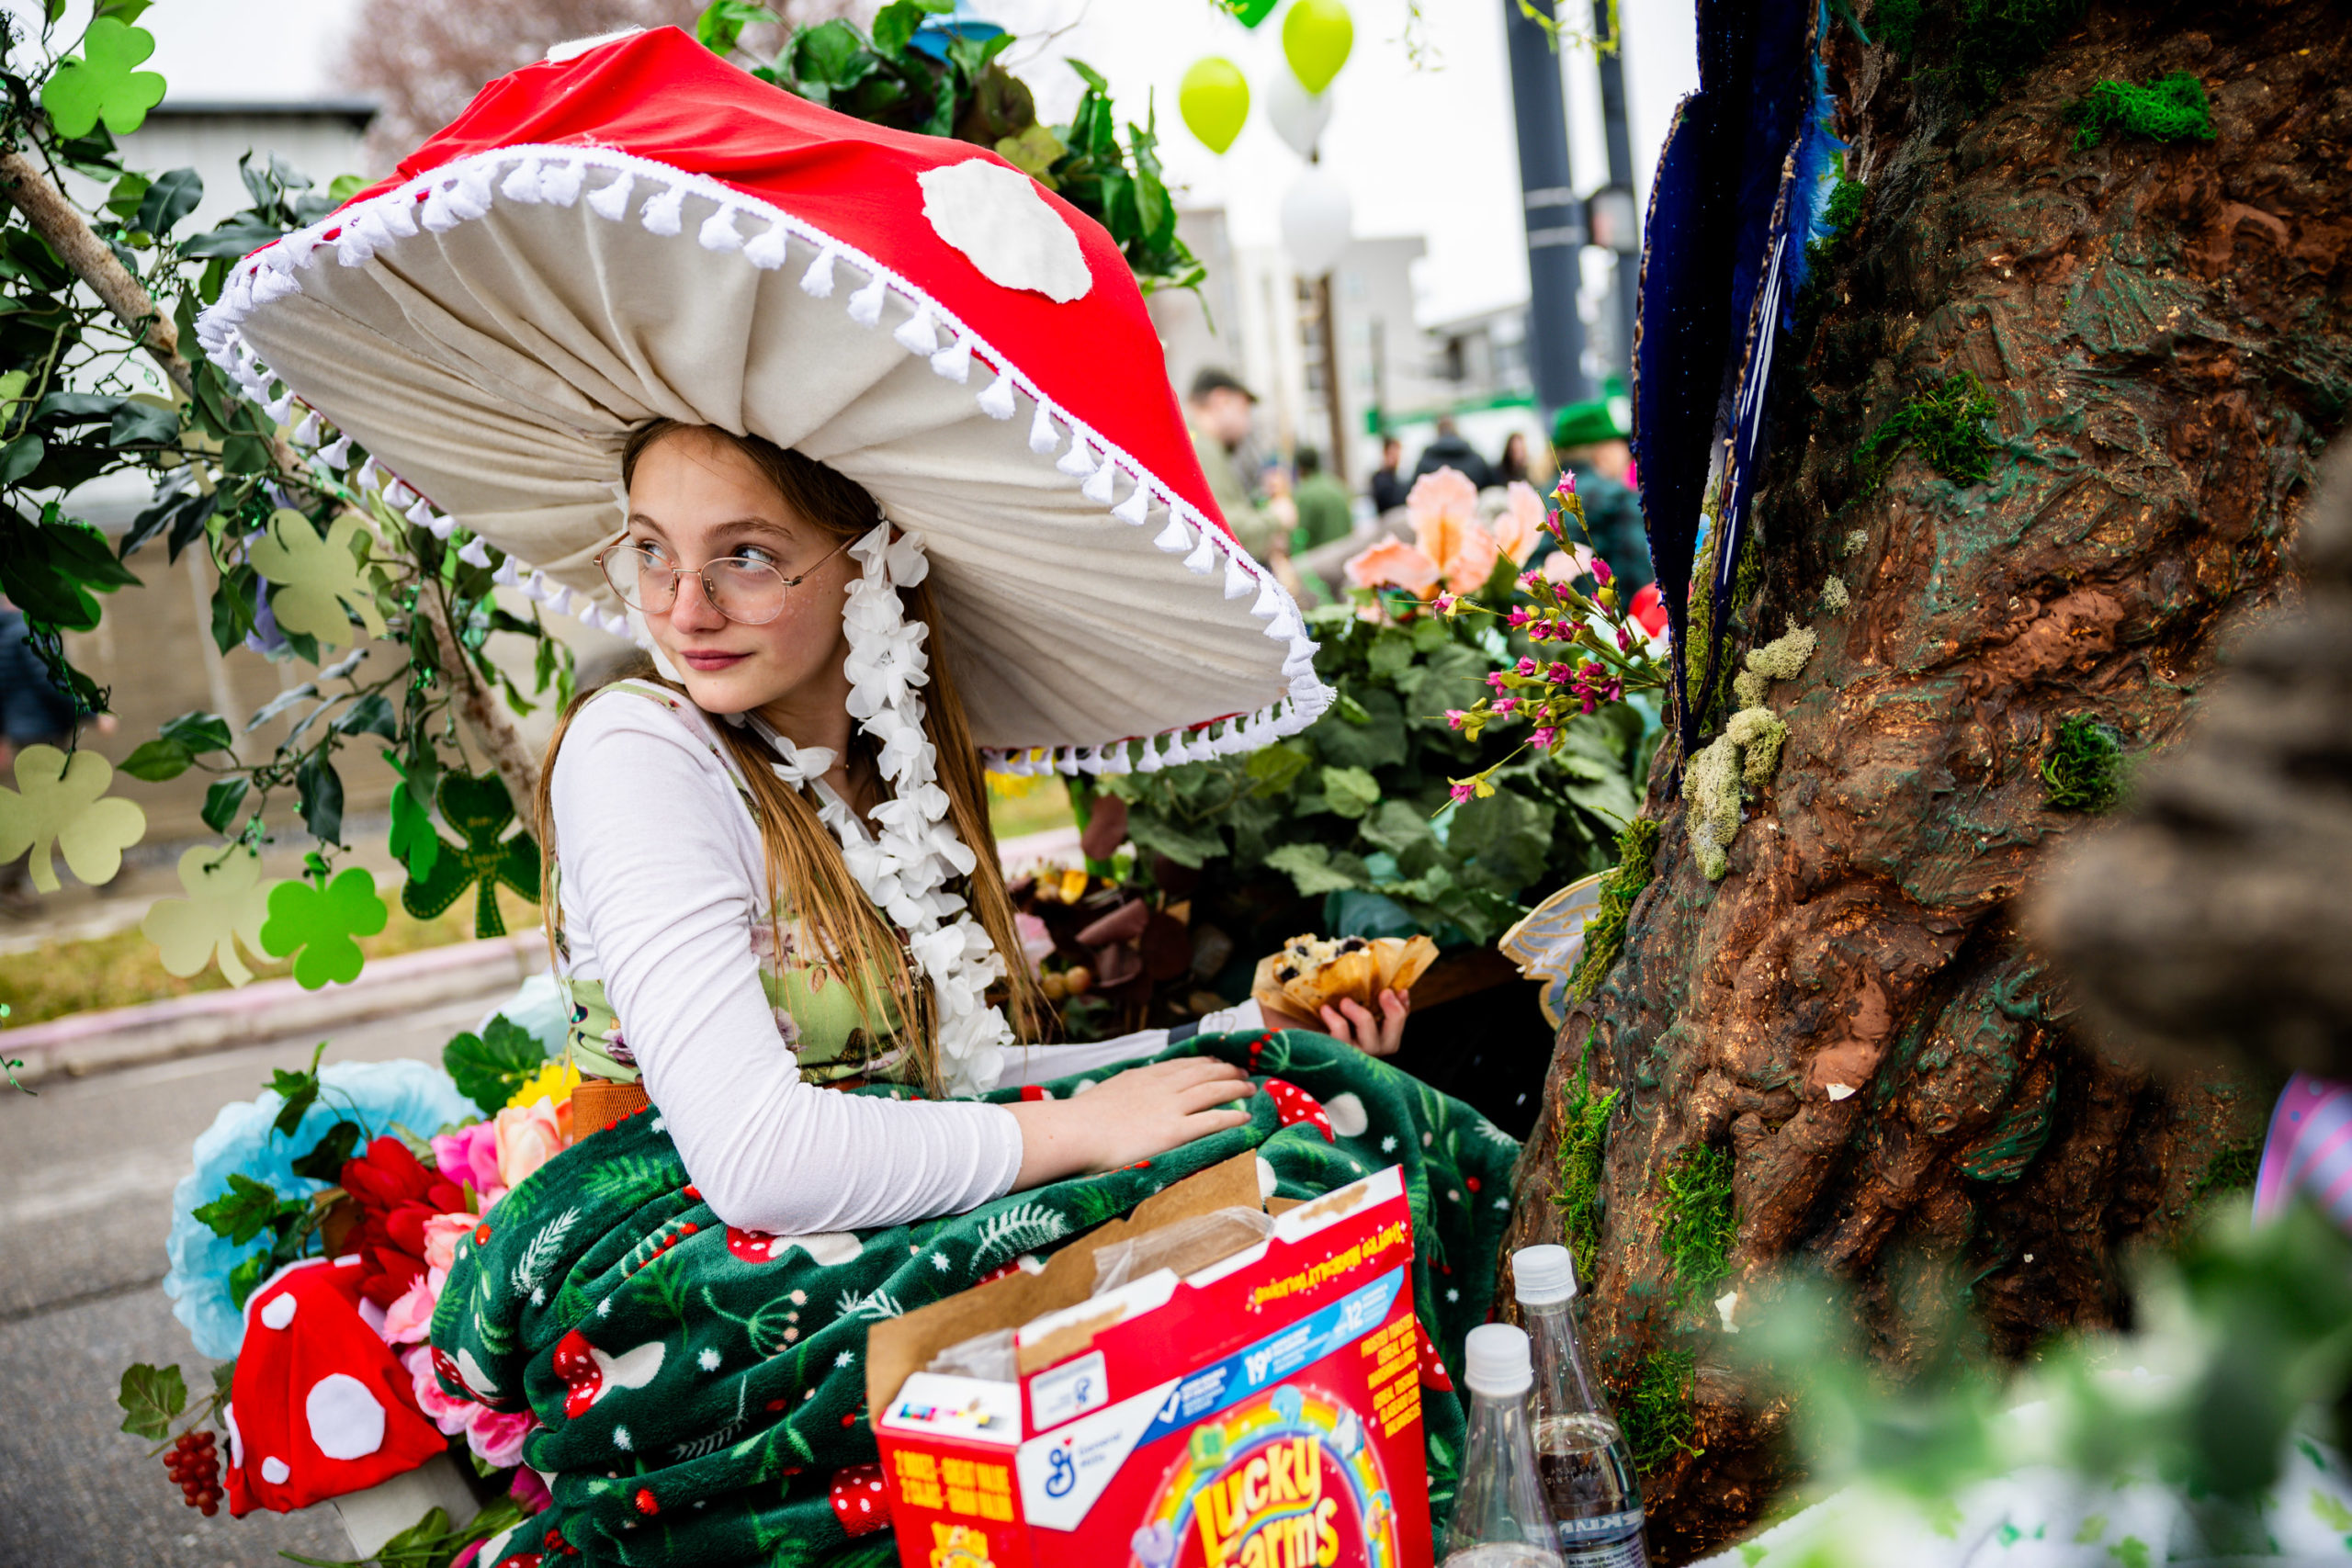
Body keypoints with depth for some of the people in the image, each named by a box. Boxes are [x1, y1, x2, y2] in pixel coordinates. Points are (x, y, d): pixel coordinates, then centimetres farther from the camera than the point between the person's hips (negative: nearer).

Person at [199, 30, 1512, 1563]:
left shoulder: (901, 764, 9)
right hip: (665, 1271, -7)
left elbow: (943, 1076, 9)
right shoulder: (638, 751, -14)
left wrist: (1252, 1028, 3)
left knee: (1342, 1107, -3)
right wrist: (1074, 1129, -14)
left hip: (854, 1202, 8)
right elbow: (758, 1151, -24)